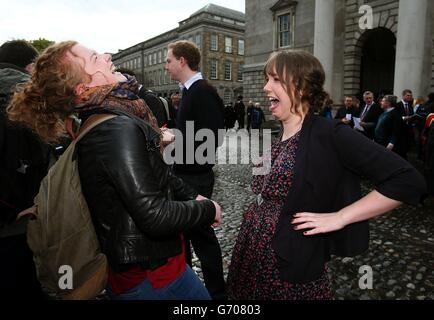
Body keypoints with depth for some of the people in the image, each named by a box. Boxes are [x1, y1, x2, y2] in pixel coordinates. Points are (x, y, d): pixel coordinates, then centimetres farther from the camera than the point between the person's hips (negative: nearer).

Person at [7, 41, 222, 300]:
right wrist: (208, 209, -14)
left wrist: (192, 195, 1)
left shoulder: (99, 125, 3)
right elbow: (156, 217, -29)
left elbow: (157, 173, 12)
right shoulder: (118, 130, -27)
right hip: (151, 272, -8)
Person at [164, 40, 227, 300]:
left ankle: (217, 291, 26)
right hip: (185, 173, 9)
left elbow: (212, 139, -25)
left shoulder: (203, 91, -18)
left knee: (201, 233, 5)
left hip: (196, 176, -9)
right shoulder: (191, 90, 11)